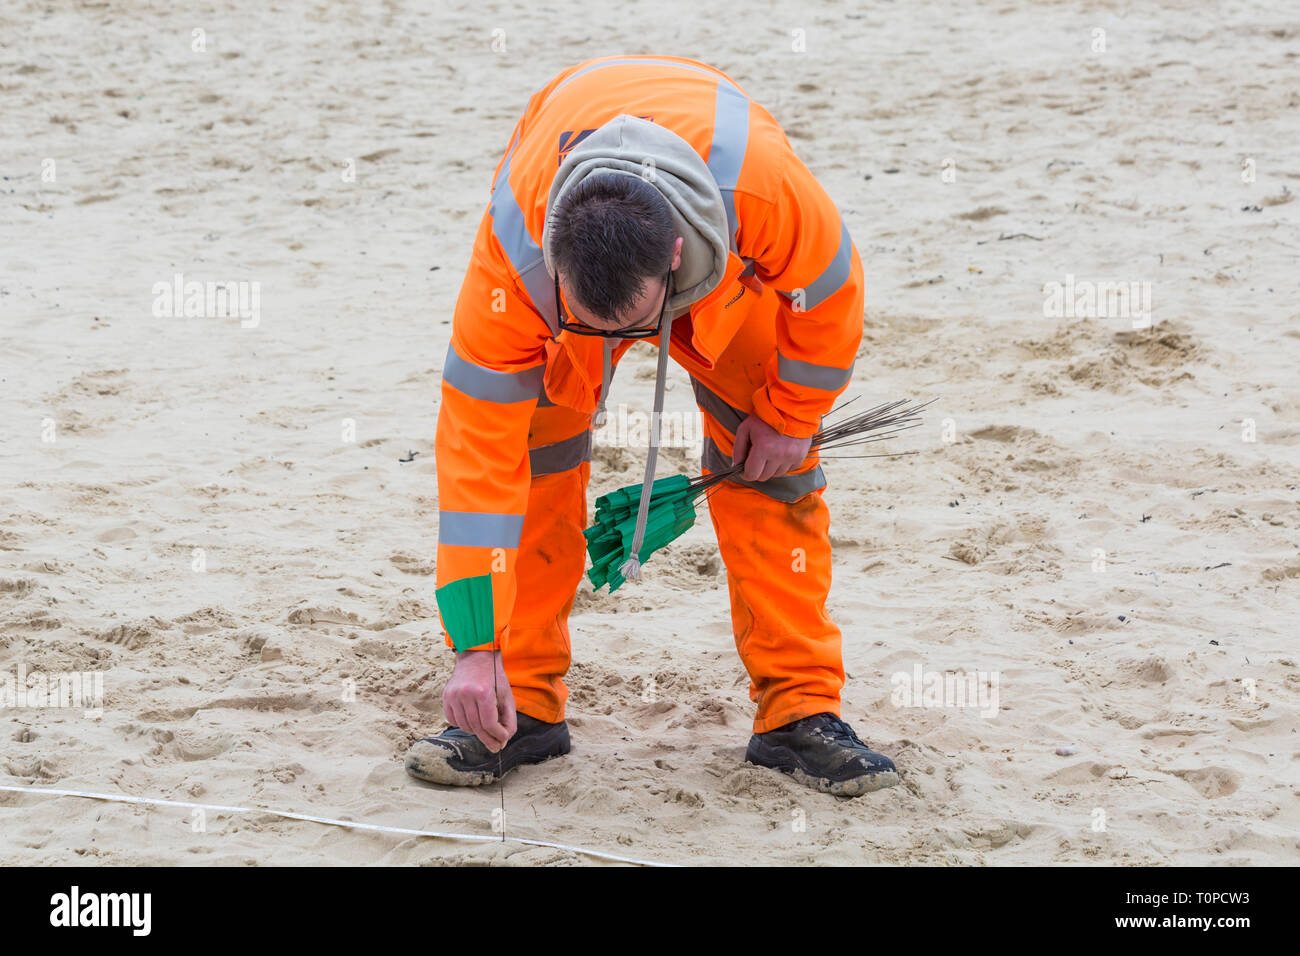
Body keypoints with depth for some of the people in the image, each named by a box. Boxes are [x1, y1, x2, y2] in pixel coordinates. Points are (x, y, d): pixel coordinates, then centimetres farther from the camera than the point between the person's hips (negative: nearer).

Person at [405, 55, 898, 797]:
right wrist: (477, 647, -39)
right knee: (531, 451, -17)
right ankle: (519, 707, -6)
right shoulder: (513, 246, -44)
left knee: (776, 465, -8)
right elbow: (478, 440, -39)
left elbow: (830, 290, -22)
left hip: (729, 265, 0)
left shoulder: (764, 183, -46)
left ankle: (801, 712, 1)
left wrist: (789, 415, -8)